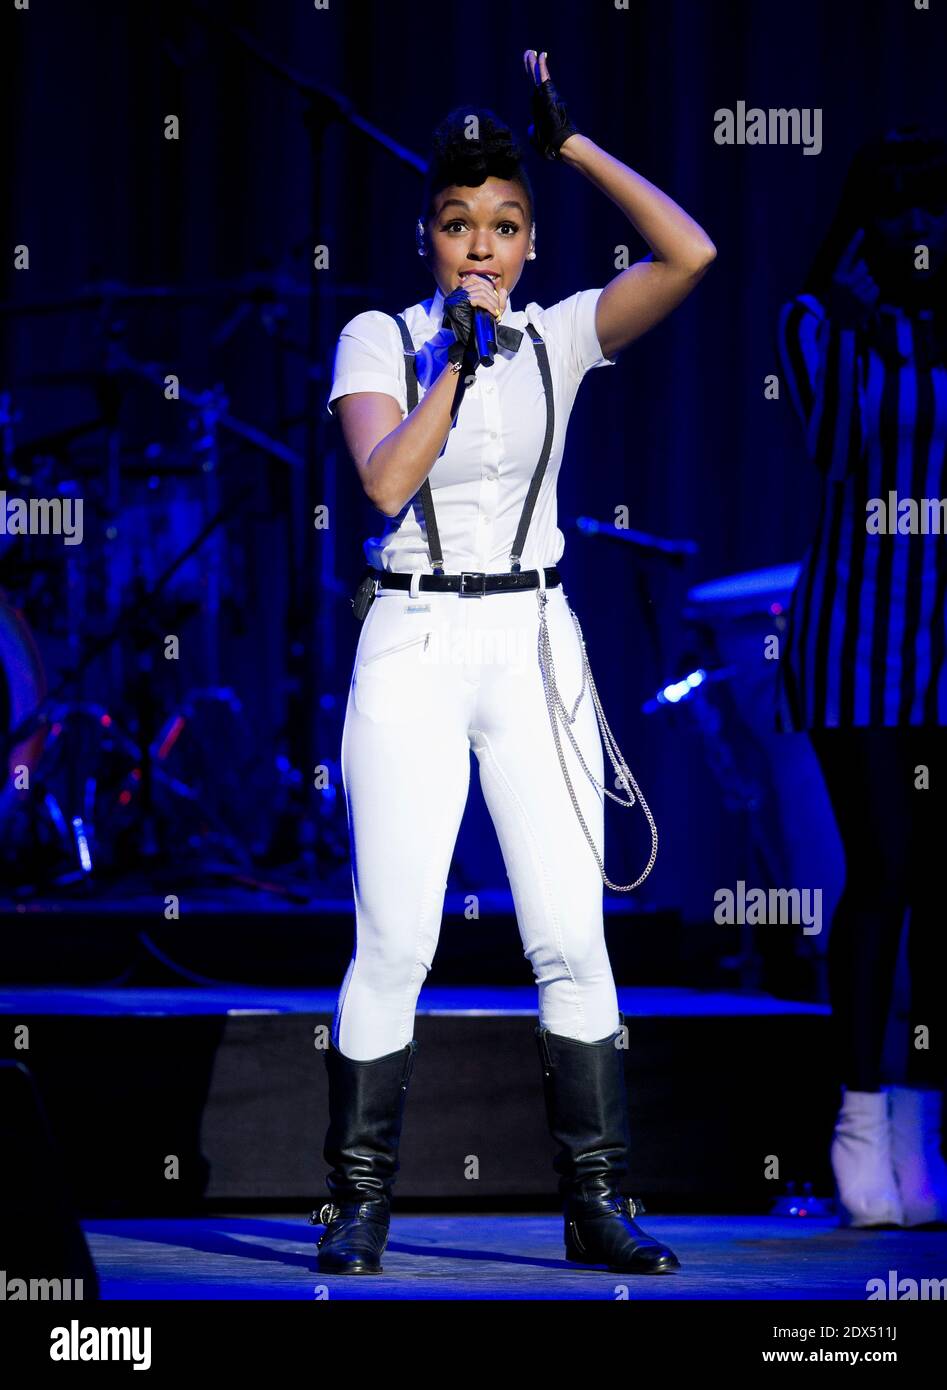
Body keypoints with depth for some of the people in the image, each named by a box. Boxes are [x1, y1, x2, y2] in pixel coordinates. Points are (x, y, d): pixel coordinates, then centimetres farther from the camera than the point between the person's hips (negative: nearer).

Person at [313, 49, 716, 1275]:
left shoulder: (557, 337, 7)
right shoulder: (380, 338, 1)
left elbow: (688, 255, -7)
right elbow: (387, 480, -14)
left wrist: (570, 142, -3)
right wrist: (458, 360, -15)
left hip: (533, 645, 2)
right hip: (414, 646, -2)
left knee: (571, 940, -2)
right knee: (395, 941, -6)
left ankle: (597, 1206, 5)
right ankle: (358, 1205, 5)